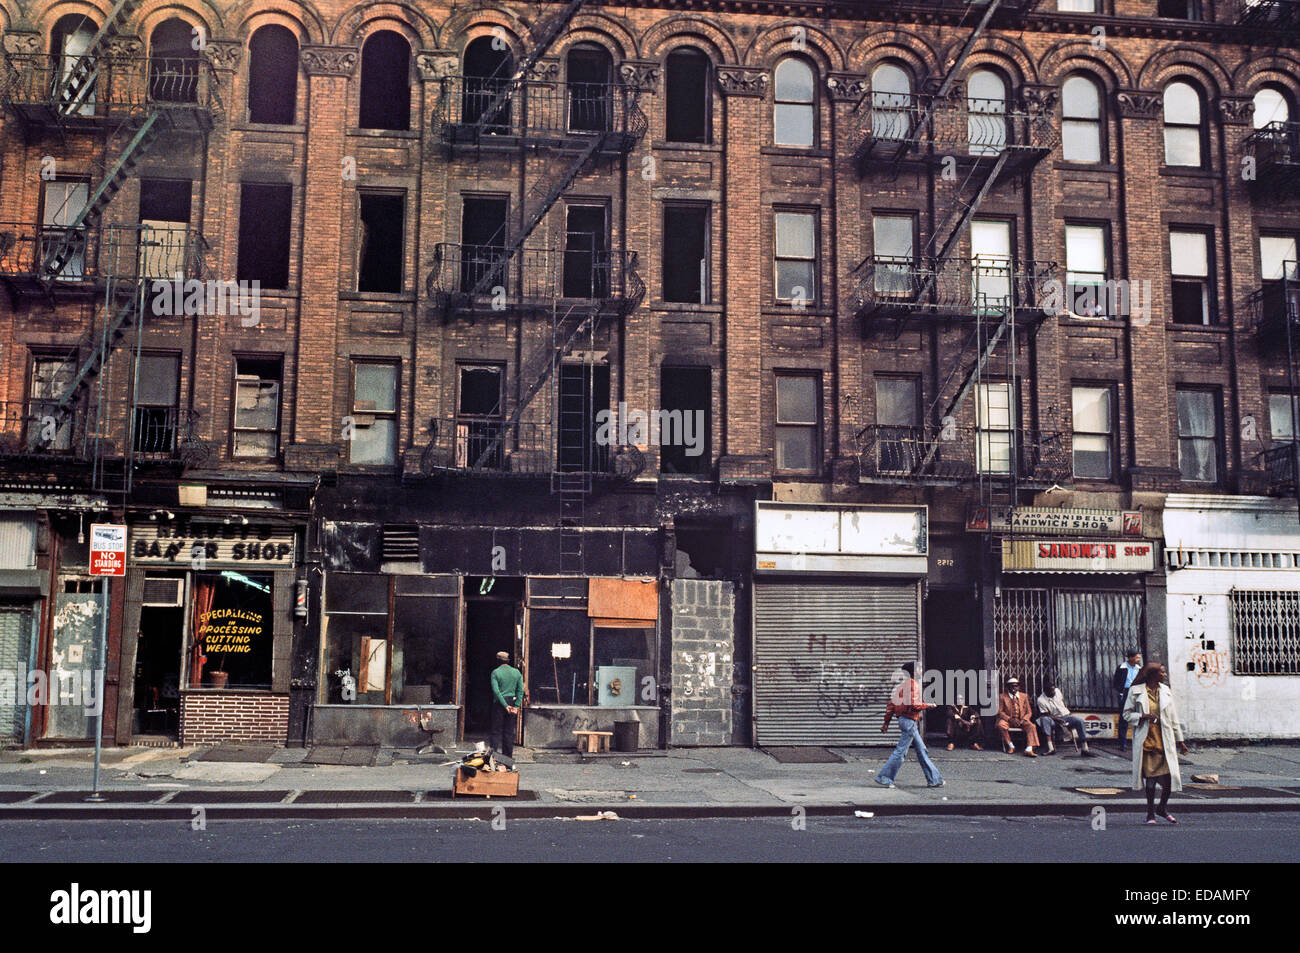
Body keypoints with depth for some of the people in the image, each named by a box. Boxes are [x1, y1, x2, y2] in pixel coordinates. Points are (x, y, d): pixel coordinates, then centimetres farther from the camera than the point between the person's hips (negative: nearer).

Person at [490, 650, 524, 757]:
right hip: (512, 701, 3)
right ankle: (508, 757, 10)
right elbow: (520, 690, 1)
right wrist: (516, 706, -2)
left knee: (497, 731, 0)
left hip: (499, 703, -3)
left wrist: (505, 706, -12)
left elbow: (496, 691, -13)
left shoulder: (495, 672, -5)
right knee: (509, 732, 8)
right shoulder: (516, 672, 6)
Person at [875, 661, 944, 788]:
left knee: (922, 750, 12)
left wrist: (886, 722, 16)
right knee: (901, 751, -6)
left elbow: (891, 704, 14)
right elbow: (912, 704, -23)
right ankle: (884, 777, -3)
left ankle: (934, 780, 15)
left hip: (903, 720, 10)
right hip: (910, 721, -10)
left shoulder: (902, 685, 15)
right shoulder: (913, 685, -13)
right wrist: (927, 705, -8)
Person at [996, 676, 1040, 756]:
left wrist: (1023, 719, -12)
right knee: (1001, 725, -33)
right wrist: (1010, 719, -17)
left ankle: (1029, 749, -38)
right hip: (1008, 720, -1)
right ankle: (1011, 746, -16)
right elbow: (1000, 712, -1)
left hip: (1021, 720, 2)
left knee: (1031, 726, -28)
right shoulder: (1002, 696, 3)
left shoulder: (1024, 696, 10)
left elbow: (1029, 712, 9)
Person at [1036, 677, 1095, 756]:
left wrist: (1067, 711, 10)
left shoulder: (1057, 691, 3)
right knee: (1044, 719, -37)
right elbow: (1045, 715, -12)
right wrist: (1057, 719, -25)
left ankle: (1084, 749, -29)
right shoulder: (1041, 700, -11)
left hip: (1066, 715, 4)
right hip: (1054, 719, -4)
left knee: (1080, 721, -27)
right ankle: (1050, 747, -44)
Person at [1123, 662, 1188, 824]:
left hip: (1165, 740, 4)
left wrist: (1180, 740, 15)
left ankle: (1163, 808, 20)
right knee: (1150, 777, -1)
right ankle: (1150, 813, 12)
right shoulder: (1136, 691, -2)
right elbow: (1127, 714, 1)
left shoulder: (1165, 691, 11)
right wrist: (1143, 716, -17)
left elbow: (1173, 718, 15)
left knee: (1169, 774, -4)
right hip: (1146, 739, -3)